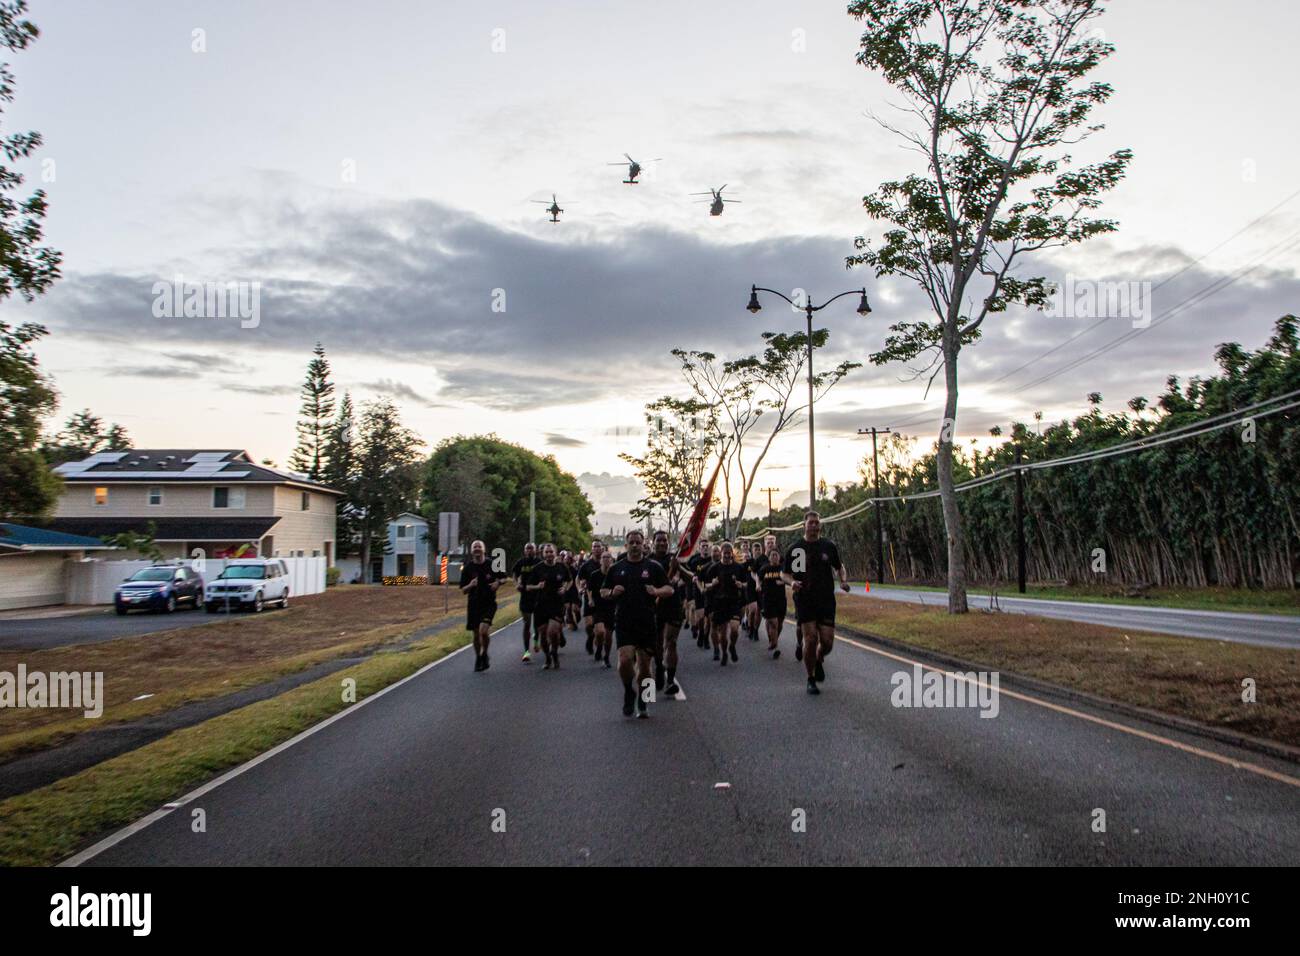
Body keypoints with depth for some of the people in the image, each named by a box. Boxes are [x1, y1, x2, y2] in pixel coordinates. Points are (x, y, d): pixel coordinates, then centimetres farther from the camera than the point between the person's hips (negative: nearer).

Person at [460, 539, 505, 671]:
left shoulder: (492, 565, -1)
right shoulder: (467, 568, 1)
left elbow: (503, 577, 15)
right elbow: (463, 591, 3)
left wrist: (498, 582, -7)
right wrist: (470, 585, -19)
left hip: (489, 603, -2)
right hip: (473, 604, 2)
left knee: (483, 630, -19)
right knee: (476, 634, 8)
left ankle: (484, 654, 7)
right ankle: (478, 659, 28)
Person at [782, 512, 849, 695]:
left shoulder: (829, 546, 6)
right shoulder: (795, 549, 2)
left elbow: (839, 567, 19)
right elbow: (784, 573, 8)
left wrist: (844, 580, -1)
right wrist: (791, 582, -14)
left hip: (826, 600, 2)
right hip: (804, 602, -2)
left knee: (827, 642, -3)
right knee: (810, 640, -9)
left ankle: (819, 661, 32)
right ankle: (811, 679, 8)